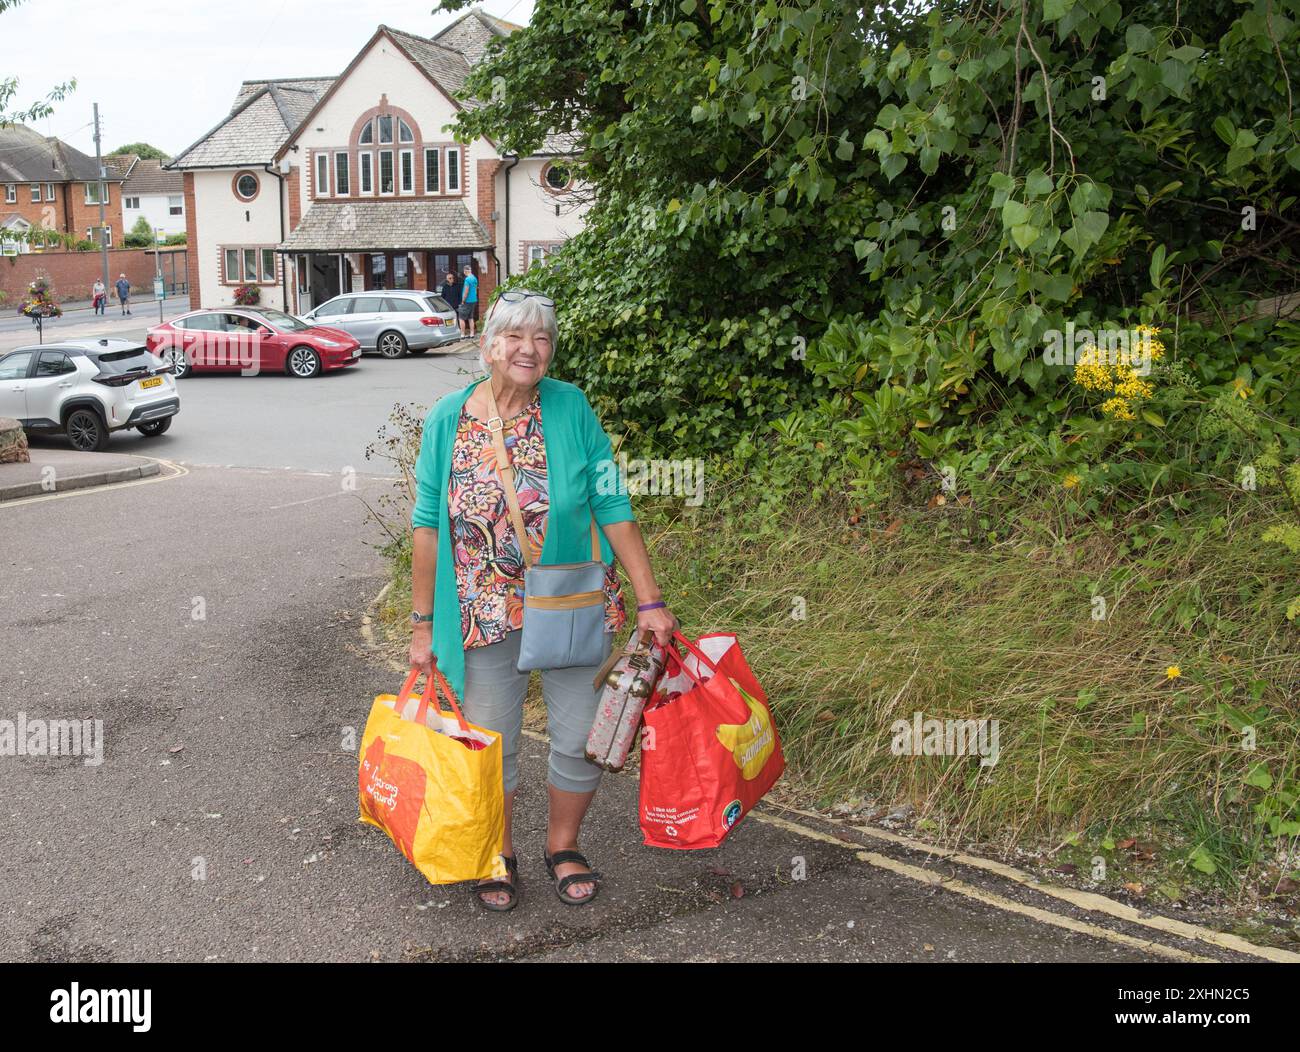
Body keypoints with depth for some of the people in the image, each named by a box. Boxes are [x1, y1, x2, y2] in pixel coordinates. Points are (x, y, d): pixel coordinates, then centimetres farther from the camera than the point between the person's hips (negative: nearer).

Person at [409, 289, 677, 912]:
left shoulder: (571, 409, -6)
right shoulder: (448, 419, -5)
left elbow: (612, 508, -5)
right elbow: (427, 526, 0)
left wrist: (649, 601, -7)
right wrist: (422, 622, 0)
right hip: (486, 615, 0)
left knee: (580, 739, 9)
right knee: (491, 744, 11)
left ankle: (563, 845, 35)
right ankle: (499, 853, 35)